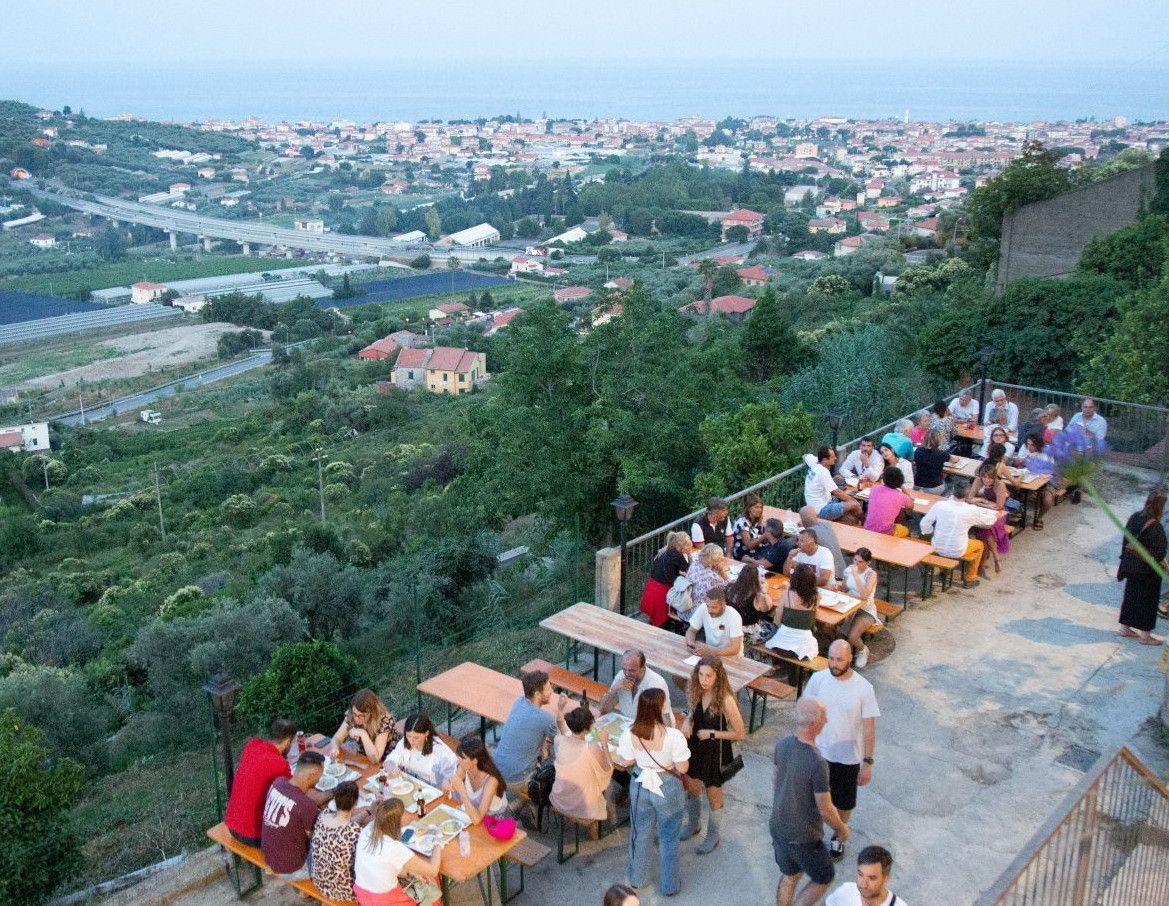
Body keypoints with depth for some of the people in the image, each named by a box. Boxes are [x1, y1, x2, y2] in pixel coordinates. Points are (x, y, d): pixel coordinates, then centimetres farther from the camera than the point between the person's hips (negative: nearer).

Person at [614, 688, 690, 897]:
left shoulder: (630, 733, -19)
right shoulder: (673, 736, -29)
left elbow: (625, 763, -4)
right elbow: (683, 768, -19)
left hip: (640, 786, 3)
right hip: (668, 789, -3)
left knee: (640, 832, 25)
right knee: (668, 838, 18)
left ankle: (637, 878, 43)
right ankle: (668, 885, 34)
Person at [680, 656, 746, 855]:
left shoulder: (726, 700, -29)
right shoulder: (697, 692, -11)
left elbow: (740, 734, -20)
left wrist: (712, 734, -22)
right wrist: (687, 721, -12)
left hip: (716, 753, -5)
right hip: (696, 748, 5)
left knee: (713, 794, 15)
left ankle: (713, 835, 40)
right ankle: (693, 823, 51)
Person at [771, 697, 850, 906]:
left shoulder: (782, 745, -10)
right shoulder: (817, 762, -32)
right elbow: (825, 811, -22)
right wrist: (841, 829, -2)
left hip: (778, 827, 6)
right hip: (804, 837, -6)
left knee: (789, 875, 26)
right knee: (824, 878, 19)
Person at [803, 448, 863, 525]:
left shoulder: (813, 462, 0)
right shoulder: (823, 472, -25)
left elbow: (806, 455, 26)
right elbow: (837, 492, -23)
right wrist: (854, 501, -10)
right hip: (821, 511, -11)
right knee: (855, 505, -16)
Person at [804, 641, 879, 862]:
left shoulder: (863, 688, -21)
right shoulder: (818, 679, -14)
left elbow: (869, 728, -14)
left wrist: (868, 762, -11)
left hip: (848, 757, -2)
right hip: (819, 752, 2)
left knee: (844, 802, 19)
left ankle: (838, 837, 45)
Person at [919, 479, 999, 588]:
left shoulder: (940, 505, -15)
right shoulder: (971, 510, -18)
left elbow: (925, 524, -6)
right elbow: (989, 521, 2)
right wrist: (995, 515, 24)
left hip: (938, 548, 2)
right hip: (957, 552, -2)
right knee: (979, 545, 28)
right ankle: (970, 579, 34)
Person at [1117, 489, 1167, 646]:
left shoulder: (1135, 517, -5)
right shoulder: (1156, 527, -26)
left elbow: (1126, 540, 5)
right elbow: (1159, 553, -22)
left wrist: (1126, 559, 15)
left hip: (1131, 567, 7)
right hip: (1147, 572, -7)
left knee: (1131, 596, 19)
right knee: (1148, 600, 8)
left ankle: (1125, 627, 31)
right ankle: (1145, 635, 18)